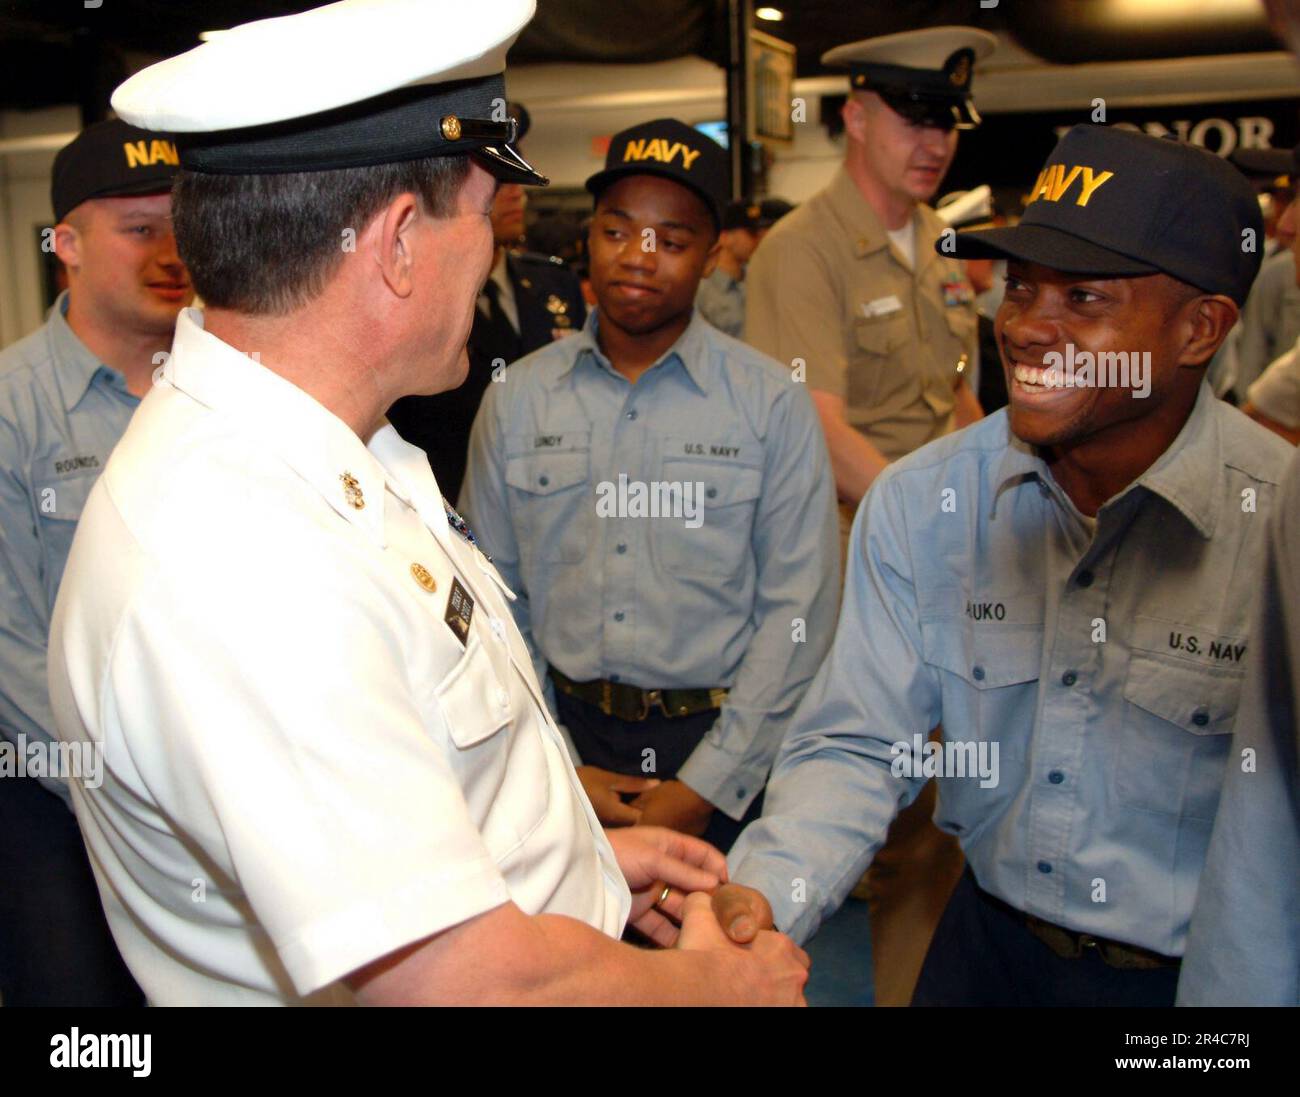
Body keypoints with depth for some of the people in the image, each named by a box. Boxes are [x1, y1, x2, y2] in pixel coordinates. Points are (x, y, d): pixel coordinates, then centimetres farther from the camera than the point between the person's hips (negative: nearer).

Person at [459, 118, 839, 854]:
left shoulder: (774, 405, -4)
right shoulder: (515, 400, 1)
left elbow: (799, 611, -7)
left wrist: (707, 785, -12)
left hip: (722, 746, -1)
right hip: (565, 732, 2)